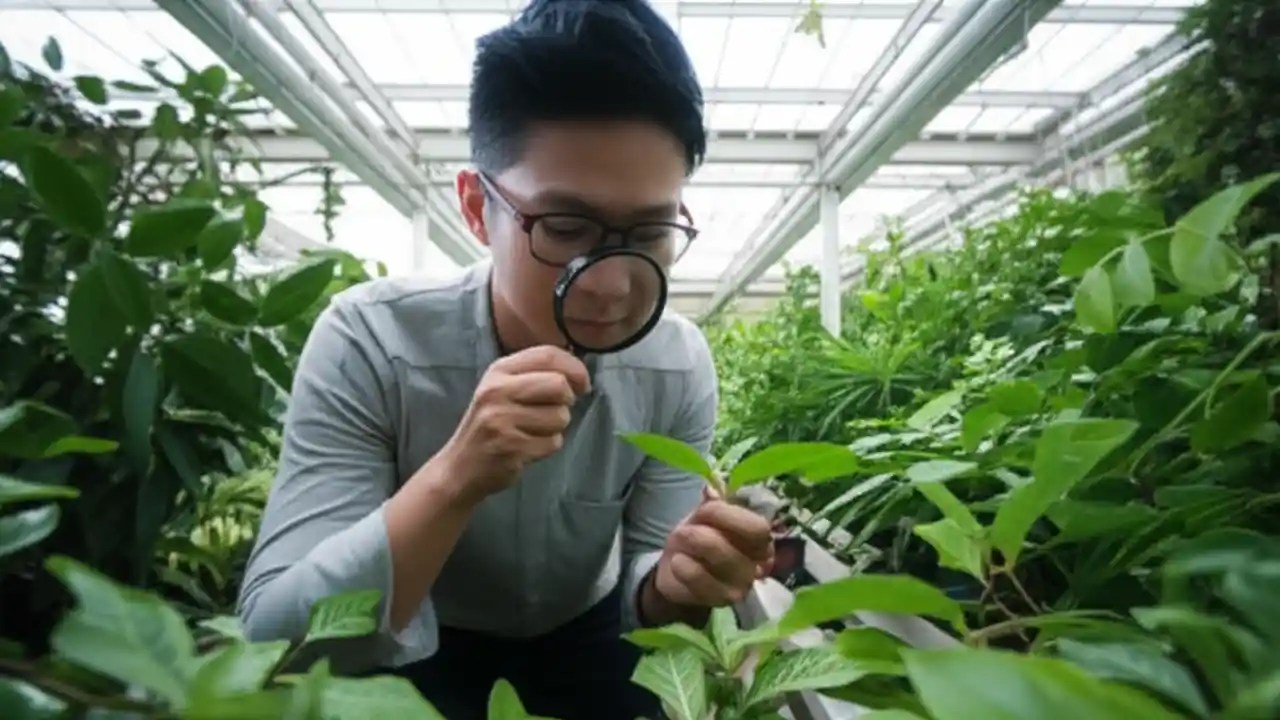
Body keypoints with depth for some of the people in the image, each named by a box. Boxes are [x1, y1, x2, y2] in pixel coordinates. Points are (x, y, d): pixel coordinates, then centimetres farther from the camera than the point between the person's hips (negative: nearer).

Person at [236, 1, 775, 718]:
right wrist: (453, 478, -39)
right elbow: (277, 633, -24)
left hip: (581, 635, 2)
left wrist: (678, 585, -31)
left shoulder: (680, 364, -17)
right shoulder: (369, 341, -23)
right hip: (410, 651, -1)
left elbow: (640, 593, -9)